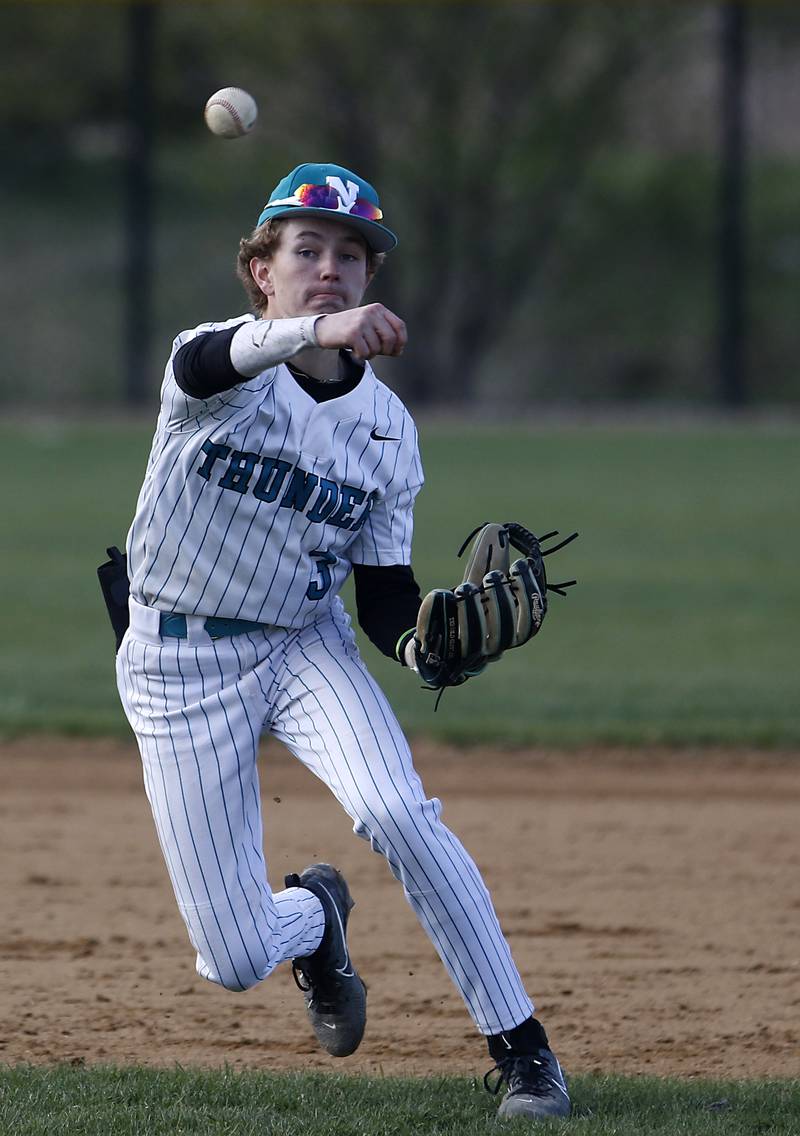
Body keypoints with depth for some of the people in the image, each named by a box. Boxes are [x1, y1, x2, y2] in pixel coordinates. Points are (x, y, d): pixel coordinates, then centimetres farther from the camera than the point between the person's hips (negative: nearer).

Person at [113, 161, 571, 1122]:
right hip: (181, 663, -2)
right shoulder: (222, 372, -15)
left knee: (397, 812, -29)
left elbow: (383, 599, 0)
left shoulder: (385, 428, -3)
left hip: (306, 642, 2)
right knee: (233, 961, -6)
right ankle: (313, 917, 34)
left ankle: (519, 1046, -16)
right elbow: (207, 364, -42)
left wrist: (427, 642, -25)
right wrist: (316, 332, -63)